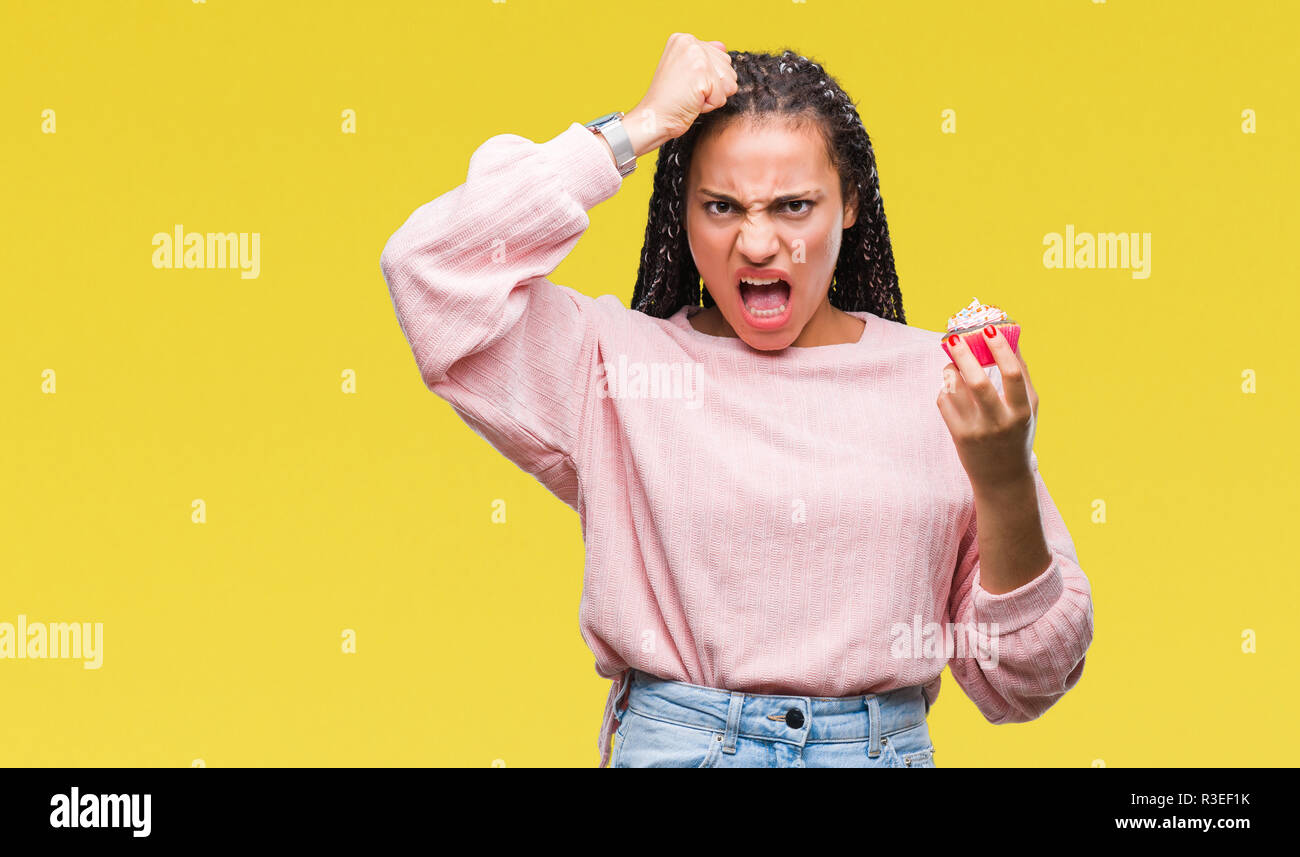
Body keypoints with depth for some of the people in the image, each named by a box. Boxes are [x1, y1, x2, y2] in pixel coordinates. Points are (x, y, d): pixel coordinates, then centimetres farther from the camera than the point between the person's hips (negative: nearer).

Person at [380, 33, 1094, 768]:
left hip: (886, 748, 1)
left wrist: (1005, 483, -10)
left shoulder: (938, 384, 5)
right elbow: (430, 266, -9)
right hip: (671, 747, 0)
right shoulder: (616, 363, 5)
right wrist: (642, 127, -3)